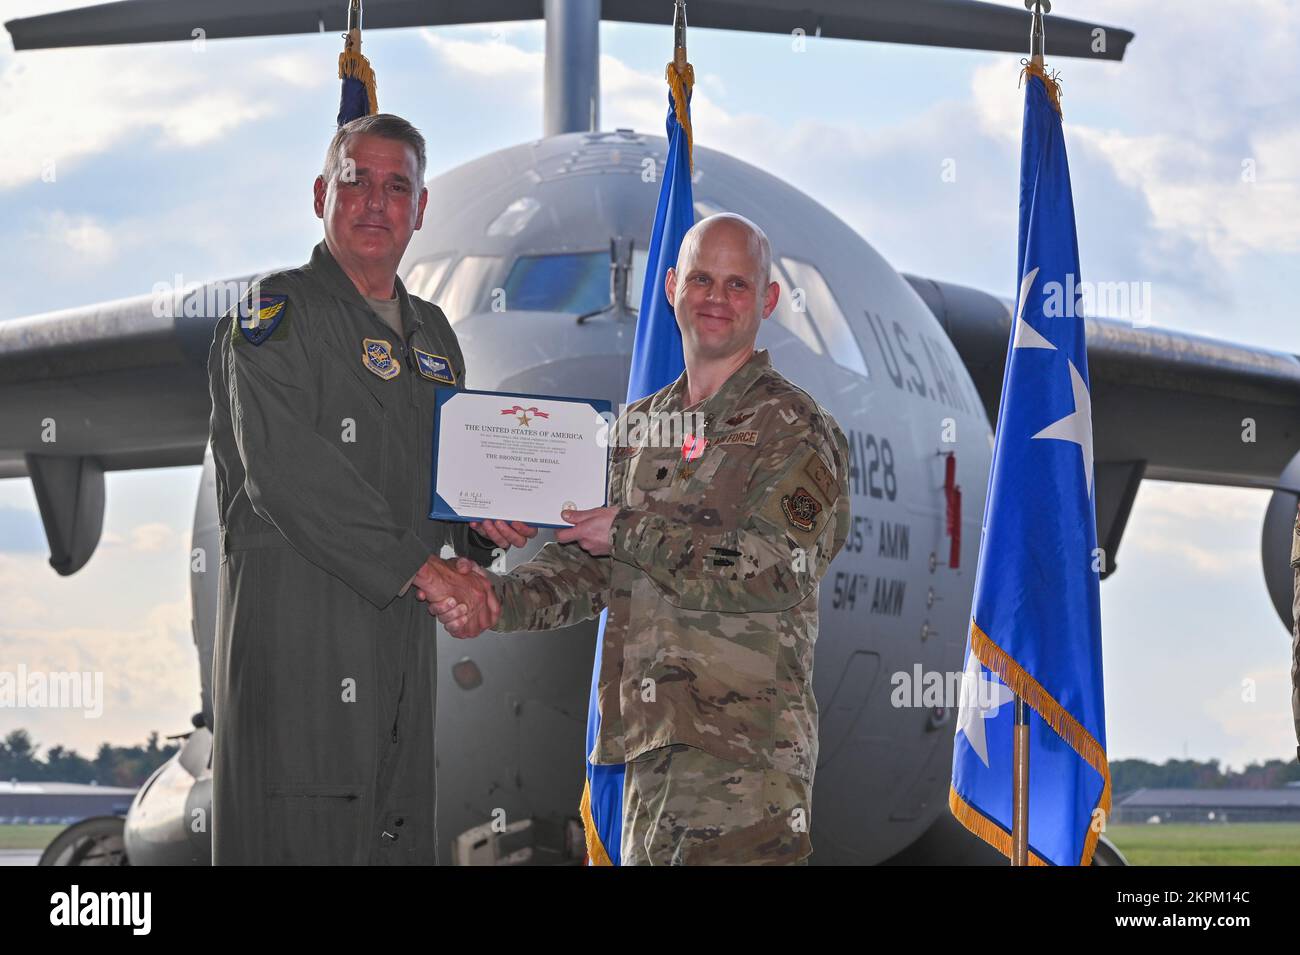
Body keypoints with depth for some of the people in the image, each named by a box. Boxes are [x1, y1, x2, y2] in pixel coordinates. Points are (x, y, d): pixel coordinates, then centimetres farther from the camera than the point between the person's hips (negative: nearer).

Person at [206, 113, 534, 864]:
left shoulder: (432, 333, 21)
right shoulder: (276, 315, -2)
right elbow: (289, 470, -15)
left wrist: (483, 520, 3)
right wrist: (420, 567, -18)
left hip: (403, 628, 7)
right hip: (296, 625, -7)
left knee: (399, 835, 5)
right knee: (301, 836, -11)